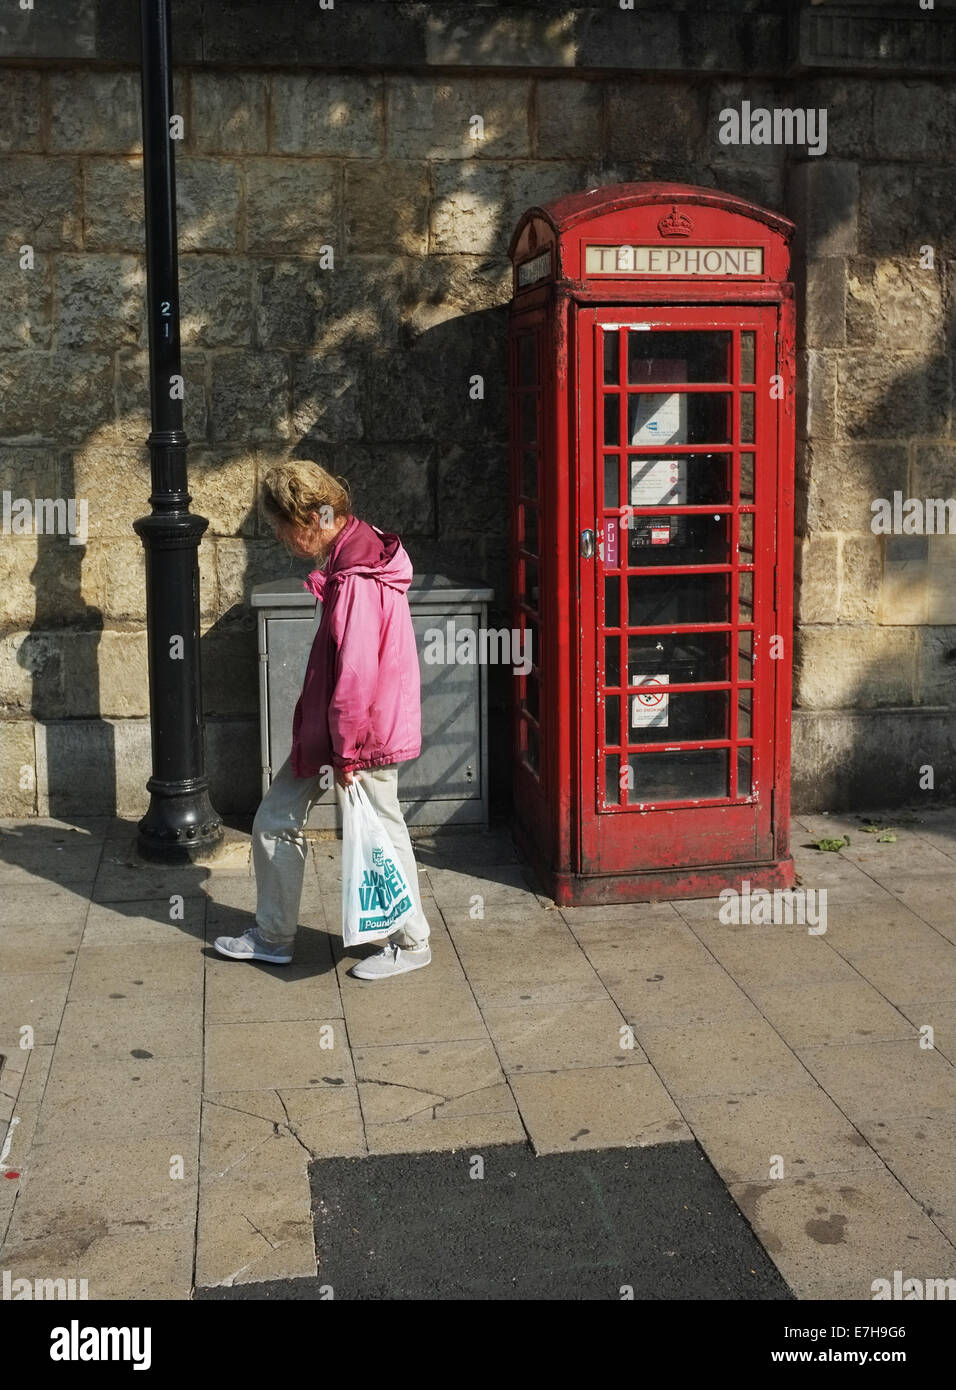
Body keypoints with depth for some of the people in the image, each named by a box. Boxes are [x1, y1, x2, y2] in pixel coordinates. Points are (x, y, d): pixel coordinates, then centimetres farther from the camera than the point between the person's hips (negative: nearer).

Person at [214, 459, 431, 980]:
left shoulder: (356, 580, -25)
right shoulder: (353, 557, 8)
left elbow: (356, 675, -26)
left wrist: (345, 753, -18)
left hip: (363, 731, -10)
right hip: (327, 725, 10)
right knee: (275, 821, 14)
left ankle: (410, 943, 26)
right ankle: (273, 936, 28)